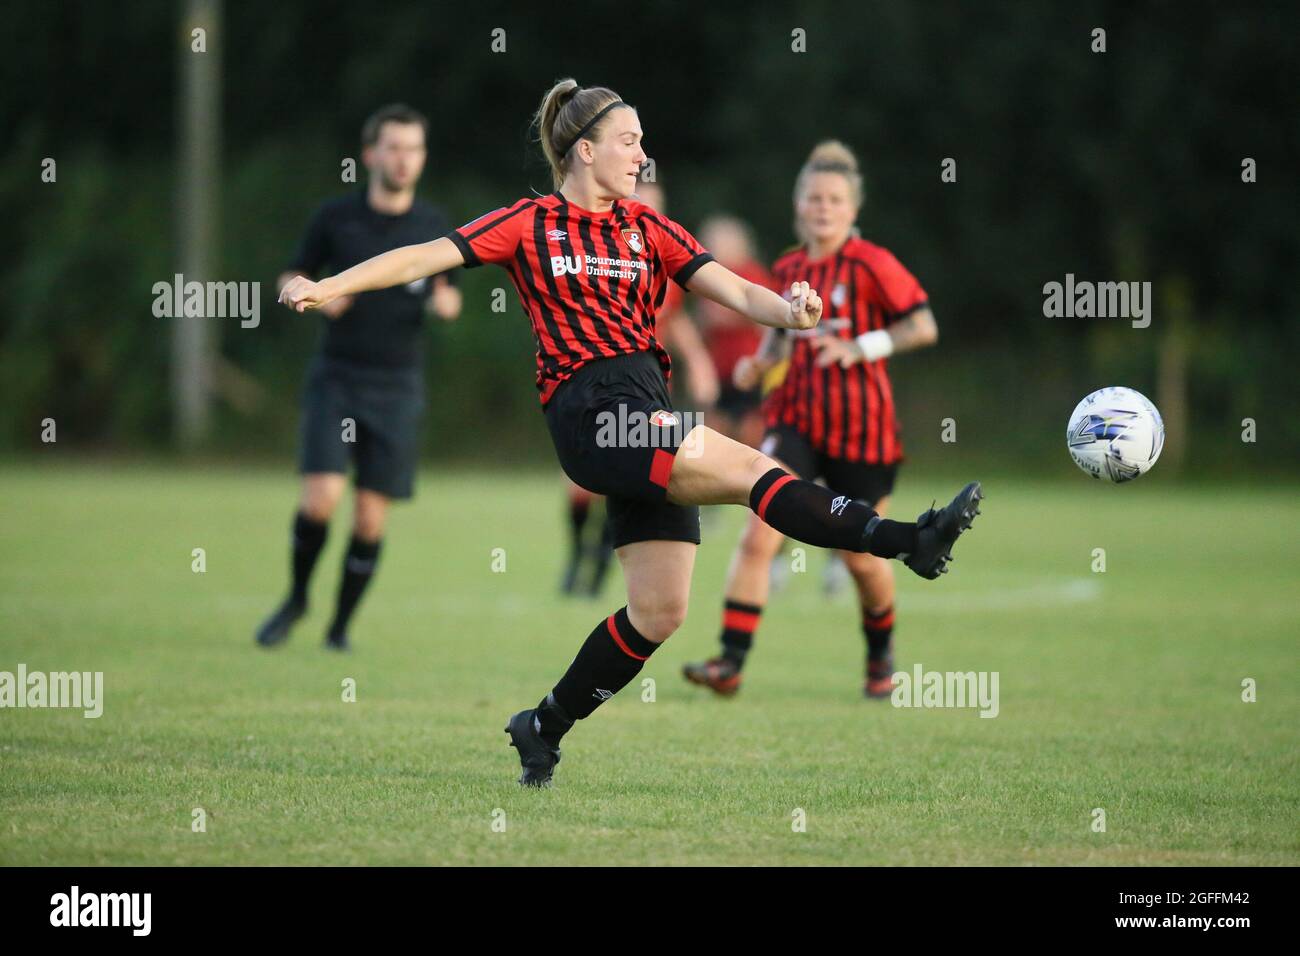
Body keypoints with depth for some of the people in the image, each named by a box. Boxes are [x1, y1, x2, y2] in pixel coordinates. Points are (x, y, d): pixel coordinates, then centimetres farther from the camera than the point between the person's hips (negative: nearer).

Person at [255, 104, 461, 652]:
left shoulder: (433, 227, 3)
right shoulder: (336, 217, -1)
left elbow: (448, 295, 14)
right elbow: (290, 278, 9)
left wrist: (445, 301, -10)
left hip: (397, 386, 1)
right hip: (336, 379, -1)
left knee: (371, 518, -1)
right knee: (321, 498, -15)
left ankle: (341, 625, 16)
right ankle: (296, 599, 11)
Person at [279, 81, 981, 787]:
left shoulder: (647, 229, 17)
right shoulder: (530, 224, 7)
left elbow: (736, 292, 7)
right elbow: (425, 257, 1)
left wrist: (787, 309, -15)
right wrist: (327, 286, -10)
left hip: (649, 419, 6)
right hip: (590, 411, -6)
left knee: (659, 610, 2)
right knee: (749, 469, -24)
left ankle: (544, 727, 17)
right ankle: (910, 541, -34)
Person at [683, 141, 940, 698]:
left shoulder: (871, 265, -8)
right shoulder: (787, 270, 7)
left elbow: (924, 327, -10)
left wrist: (859, 348, -20)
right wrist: (759, 362, 2)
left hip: (862, 429, -3)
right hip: (796, 421, 3)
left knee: (862, 559, 8)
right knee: (758, 537, -15)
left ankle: (881, 653, 36)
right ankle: (730, 663, -15)